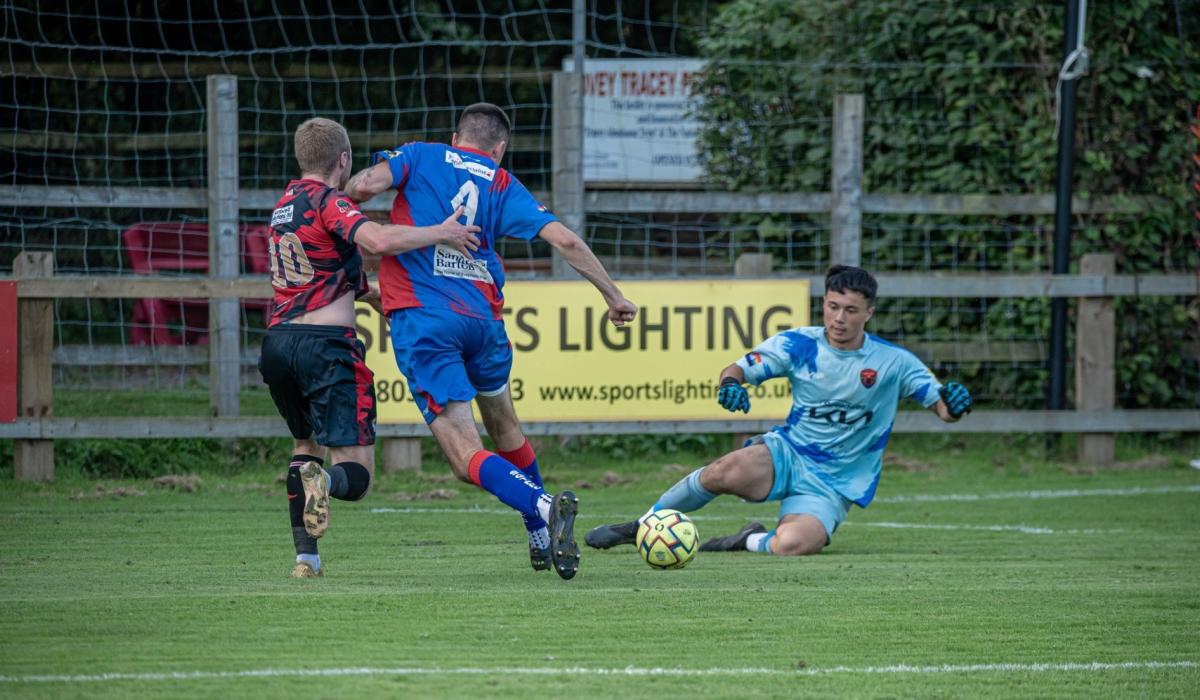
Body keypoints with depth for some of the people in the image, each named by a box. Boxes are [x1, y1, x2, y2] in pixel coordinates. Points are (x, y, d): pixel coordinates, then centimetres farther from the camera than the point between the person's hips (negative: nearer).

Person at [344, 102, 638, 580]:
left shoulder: (419, 157, 10)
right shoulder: (503, 185, 14)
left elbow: (366, 185, -9)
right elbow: (564, 240, 4)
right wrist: (613, 296, 12)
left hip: (421, 321, -3)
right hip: (482, 319, 3)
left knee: (467, 456, -10)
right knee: (504, 426, 29)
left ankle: (543, 508, -33)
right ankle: (541, 539, 36)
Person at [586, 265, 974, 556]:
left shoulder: (893, 362, -6)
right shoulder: (799, 344, -2)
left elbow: (944, 411, -3)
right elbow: (741, 368, -1)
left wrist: (952, 404, -28)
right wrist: (731, 382, -26)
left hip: (833, 485, -1)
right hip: (787, 455, 1)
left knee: (792, 544, -34)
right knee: (728, 471, -34)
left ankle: (749, 541, 4)